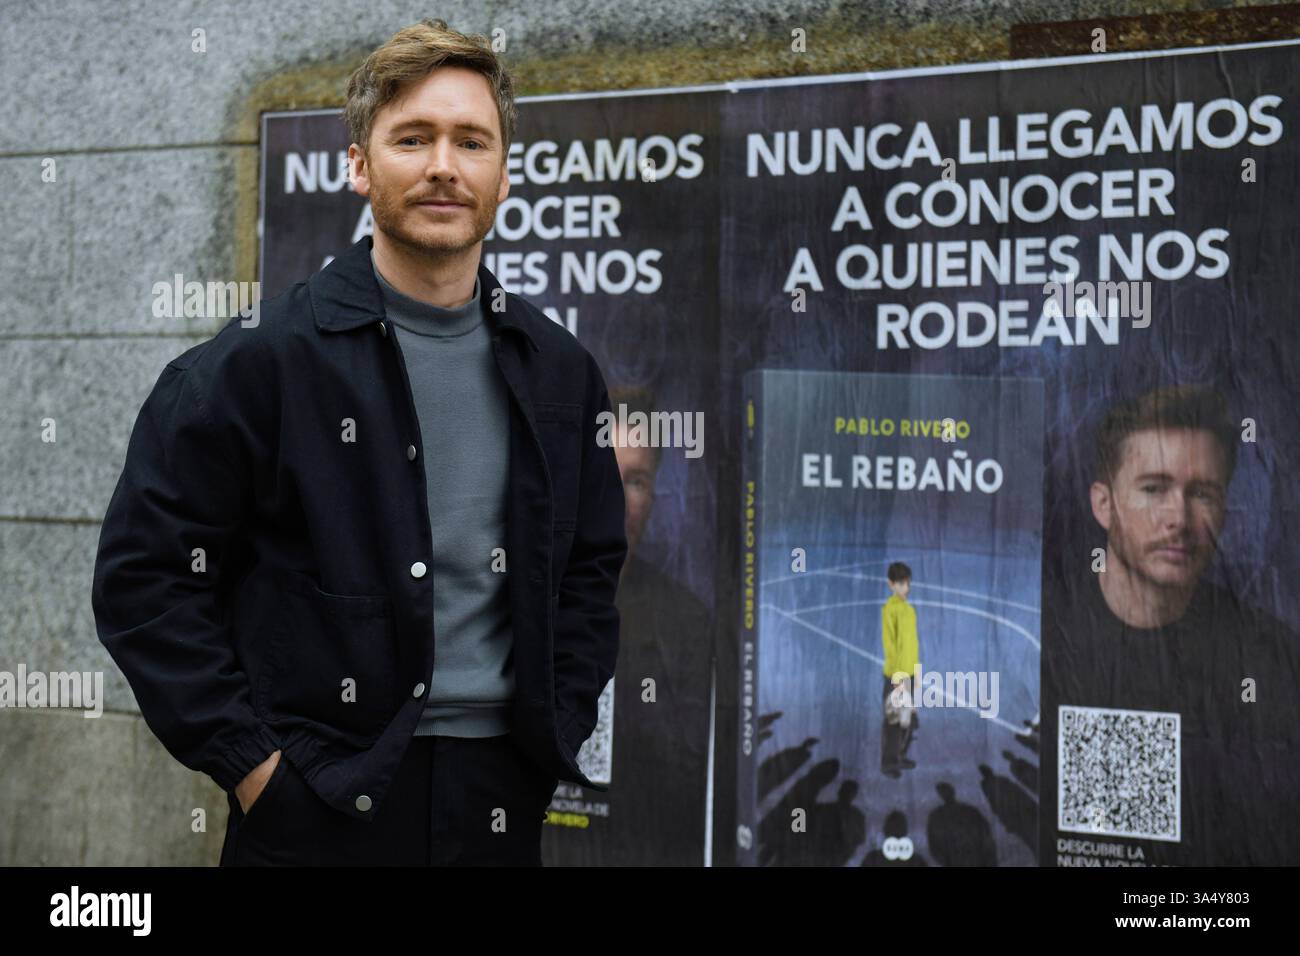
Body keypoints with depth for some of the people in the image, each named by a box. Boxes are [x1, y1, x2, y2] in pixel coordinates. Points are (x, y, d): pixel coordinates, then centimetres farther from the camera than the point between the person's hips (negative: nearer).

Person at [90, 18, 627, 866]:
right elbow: (144, 575, -8)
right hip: (323, 803, -4)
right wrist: (248, 761, -11)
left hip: (504, 797, 4)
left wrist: (561, 738, 5)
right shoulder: (260, 359, -7)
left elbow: (591, 568, 15)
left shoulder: (559, 371, 7)